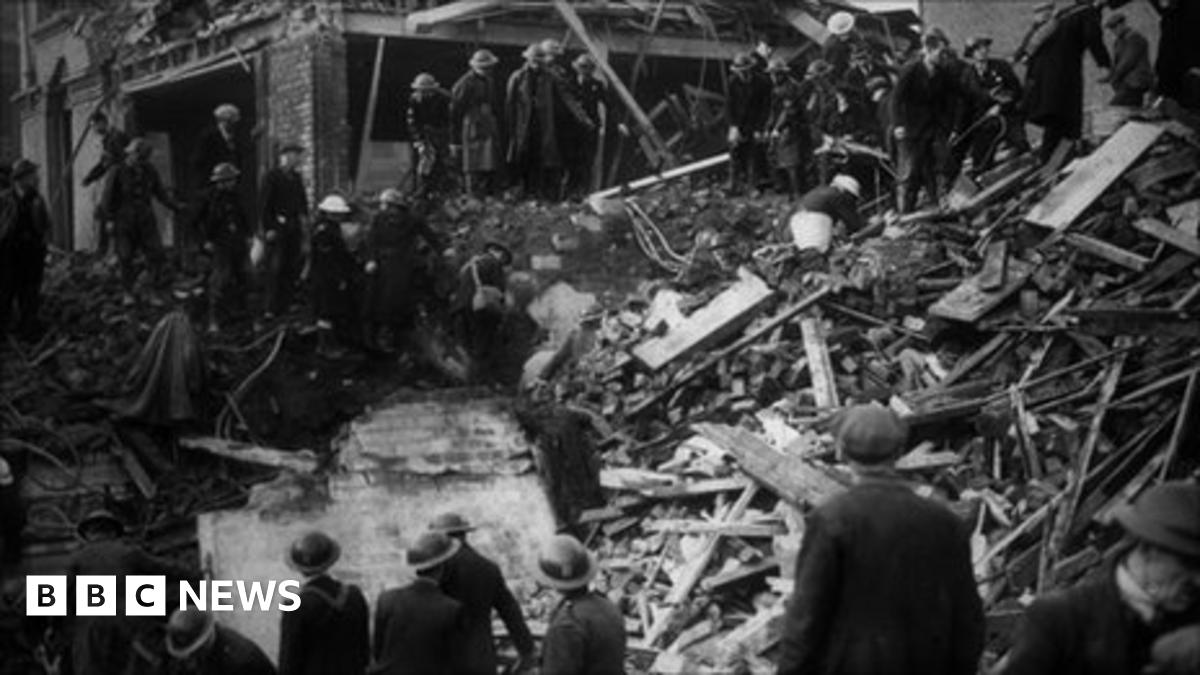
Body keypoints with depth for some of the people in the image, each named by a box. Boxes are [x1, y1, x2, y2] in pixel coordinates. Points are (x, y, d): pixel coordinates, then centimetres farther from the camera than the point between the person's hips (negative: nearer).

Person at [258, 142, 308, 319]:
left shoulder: (296, 177, 14)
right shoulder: (271, 177, -5)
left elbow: (303, 200, 20)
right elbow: (264, 204, -8)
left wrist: (304, 217, 6)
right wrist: (268, 228, -13)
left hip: (294, 227, 6)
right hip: (276, 228, -6)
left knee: (292, 269, 4)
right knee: (275, 268, -6)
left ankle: (286, 305, 11)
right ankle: (272, 309, -3)